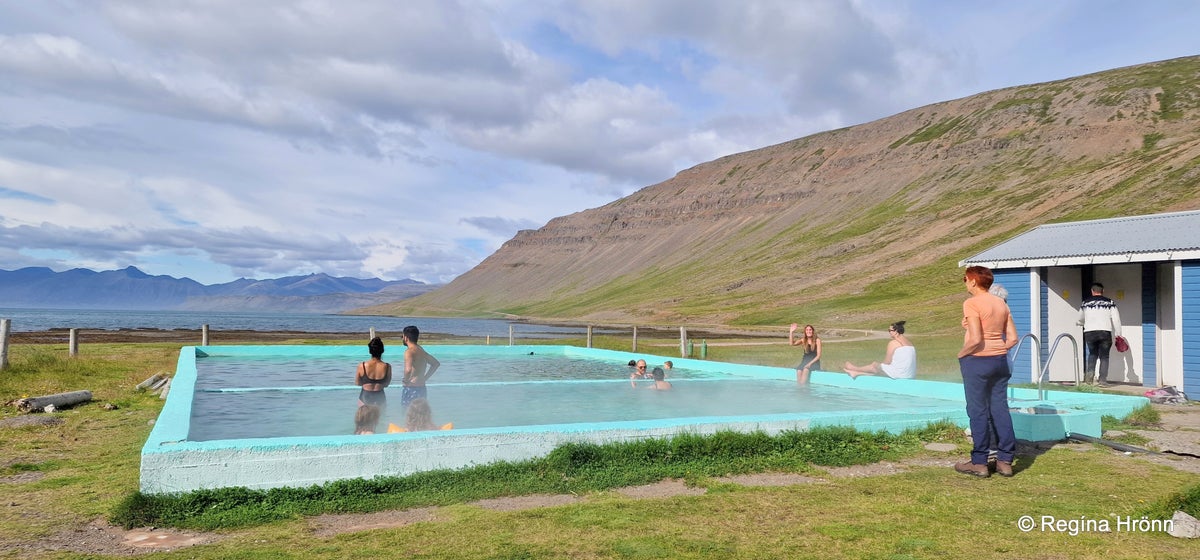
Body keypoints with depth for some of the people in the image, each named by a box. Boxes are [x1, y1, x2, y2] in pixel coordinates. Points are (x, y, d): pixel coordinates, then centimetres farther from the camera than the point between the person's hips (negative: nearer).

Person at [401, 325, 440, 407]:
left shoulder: (409, 351, -14)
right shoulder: (421, 350, 11)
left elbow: (408, 369, -32)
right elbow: (436, 363, 22)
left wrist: (406, 380, -14)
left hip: (411, 388, -8)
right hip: (422, 388, 8)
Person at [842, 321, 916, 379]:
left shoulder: (893, 343, -9)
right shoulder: (909, 342, 15)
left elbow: (887, 362, -7)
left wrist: (881, 364, 14)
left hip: (899, 374, -7)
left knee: (874, 365, 15)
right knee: (879, 369, 23)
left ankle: (855, 369, 37)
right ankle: (857, 373, 35)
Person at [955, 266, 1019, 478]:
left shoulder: (972, 303, -13)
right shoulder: (1001, 303, 10)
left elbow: (975, 340, -21)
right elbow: (1012, 338, 8)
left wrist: (961, 354, -5)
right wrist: (998, 351, 14)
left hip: (977, 361, -7)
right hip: (1000, 360, 7)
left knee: (978, 411, 0)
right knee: (1000, 409, 11)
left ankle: (979, 463, 6)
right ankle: (1005, 461, 16)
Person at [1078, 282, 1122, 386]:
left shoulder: (1085, 303, 11)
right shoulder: (1109, 303, 7)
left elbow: (1081, 320, 24)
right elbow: (1116, 319, 2)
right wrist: (1118, 334, 7)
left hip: (1089, 332, 1)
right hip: (1105, 332, -1)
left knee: (1092, 354, 18)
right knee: (1104, 356, 6)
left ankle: (1090, 373, -3)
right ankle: (1103, 380, 2)